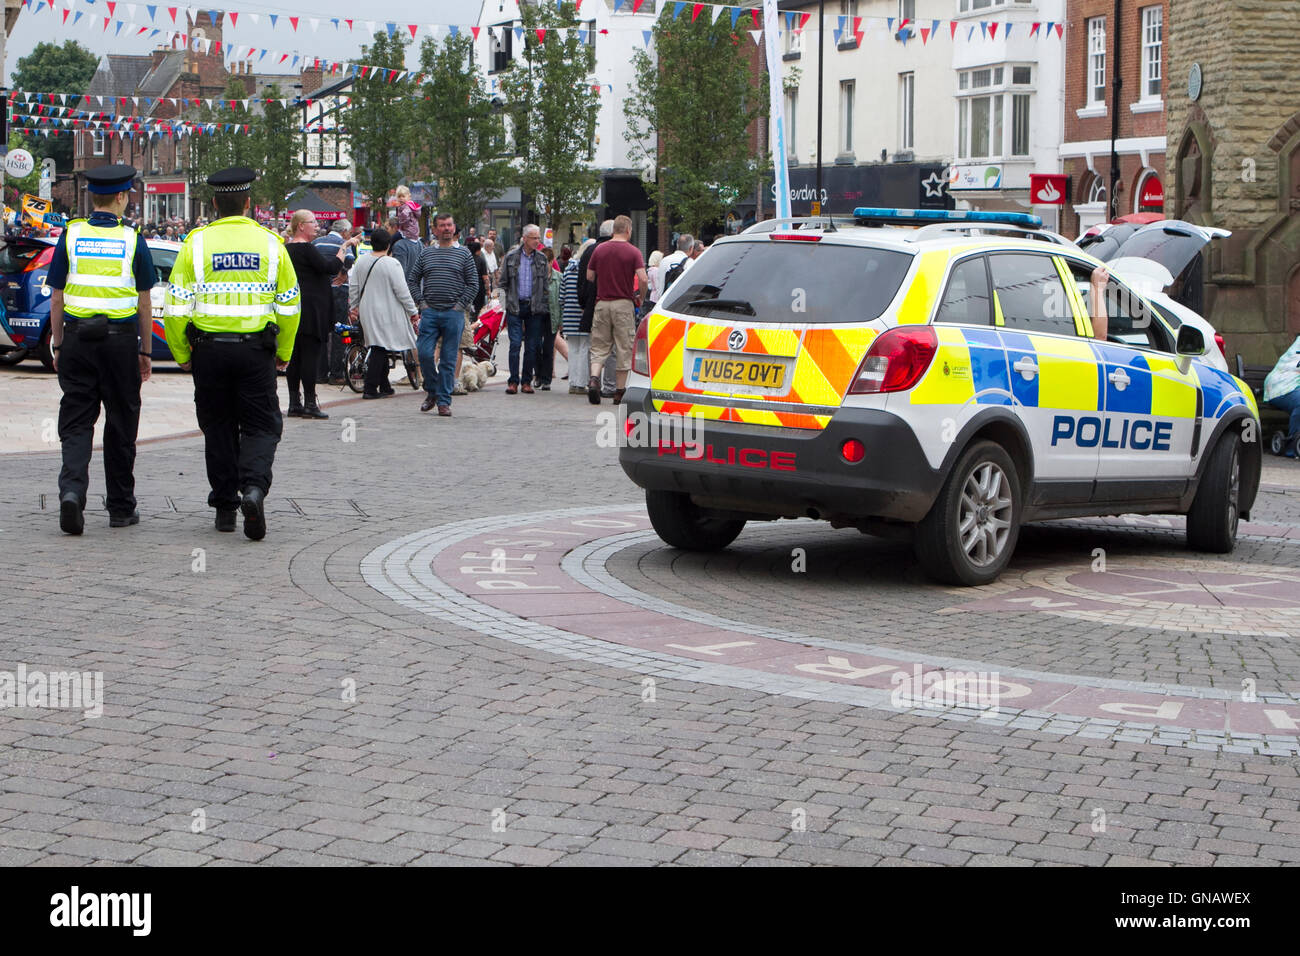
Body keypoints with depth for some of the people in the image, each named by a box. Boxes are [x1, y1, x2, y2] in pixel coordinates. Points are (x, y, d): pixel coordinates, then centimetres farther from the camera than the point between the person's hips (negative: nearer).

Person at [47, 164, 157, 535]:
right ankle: (121, 507, 16)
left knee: (76, 422, 4)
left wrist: (57, 345, 10)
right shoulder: (132, 240, -2)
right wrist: (145, 351, 9)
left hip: (77, 337, 1)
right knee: (121, 424, 9)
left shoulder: (71, 235, 1)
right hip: (121, 338, -1)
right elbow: (144, 302, 1)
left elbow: (57, 298, 2)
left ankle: (72, 489, -19)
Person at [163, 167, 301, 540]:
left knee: (218, 428, 13)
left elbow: (177, 306, -5)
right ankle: (254, 488, -20)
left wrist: (181, 354, 6)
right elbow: (289, 306, 4)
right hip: (256, 349, 0)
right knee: (261, 426, 6)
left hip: (209, 349, 0)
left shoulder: (196, 243, -2)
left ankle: (225, 506, 16)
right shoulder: (270, 243, 2)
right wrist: (284, 353, 15)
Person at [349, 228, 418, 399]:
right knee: (380, 349, -4)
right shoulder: (392, 264, -13)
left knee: (380, 348, 16)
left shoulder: (361, 263, 5)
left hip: (367, 312, 6)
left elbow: (353, 287, 10)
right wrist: (413, 312, -5)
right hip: (386, 313, -6)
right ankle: (370, 388, -10)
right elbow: (402, 291, -13)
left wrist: (354, 307, 23)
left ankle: (384, 386, 22)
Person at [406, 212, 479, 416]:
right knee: (425, 354, -7)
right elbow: (412, 279, 14)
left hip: (453, 313, -1)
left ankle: (444, 401, 4)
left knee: (448, 359, -1)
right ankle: (432, 391, 14)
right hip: (430, 312, 1)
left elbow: (473, 284, 4)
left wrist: (460, 305, -4)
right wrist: (421, 302, 3)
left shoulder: (463, 253, 6)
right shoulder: (426, 253, 11)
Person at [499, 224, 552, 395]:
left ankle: (526, 381, 10)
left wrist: (545, 308, 4)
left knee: (532, 346, 2)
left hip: (535, 307, 2)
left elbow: (546, 286, 9)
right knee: (515, 344, -9)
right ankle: (513, 381, -5)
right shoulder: (511, 257, 1)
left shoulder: (542, 258, 6)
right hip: (515, 307, -2)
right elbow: (503, 282, 8)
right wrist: (511, 299, 3)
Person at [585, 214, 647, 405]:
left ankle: (594, 378, -16)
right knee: (623, 349, 5)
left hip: (602, 302, 3)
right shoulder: (633, 252, -6)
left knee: (599, 347, 8)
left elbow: (589, 276, 8)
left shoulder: (599, 250, 5)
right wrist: (640, 297, 3)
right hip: (624, 304, -3)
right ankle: (619, 391, 7)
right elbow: (642, 279, -14)